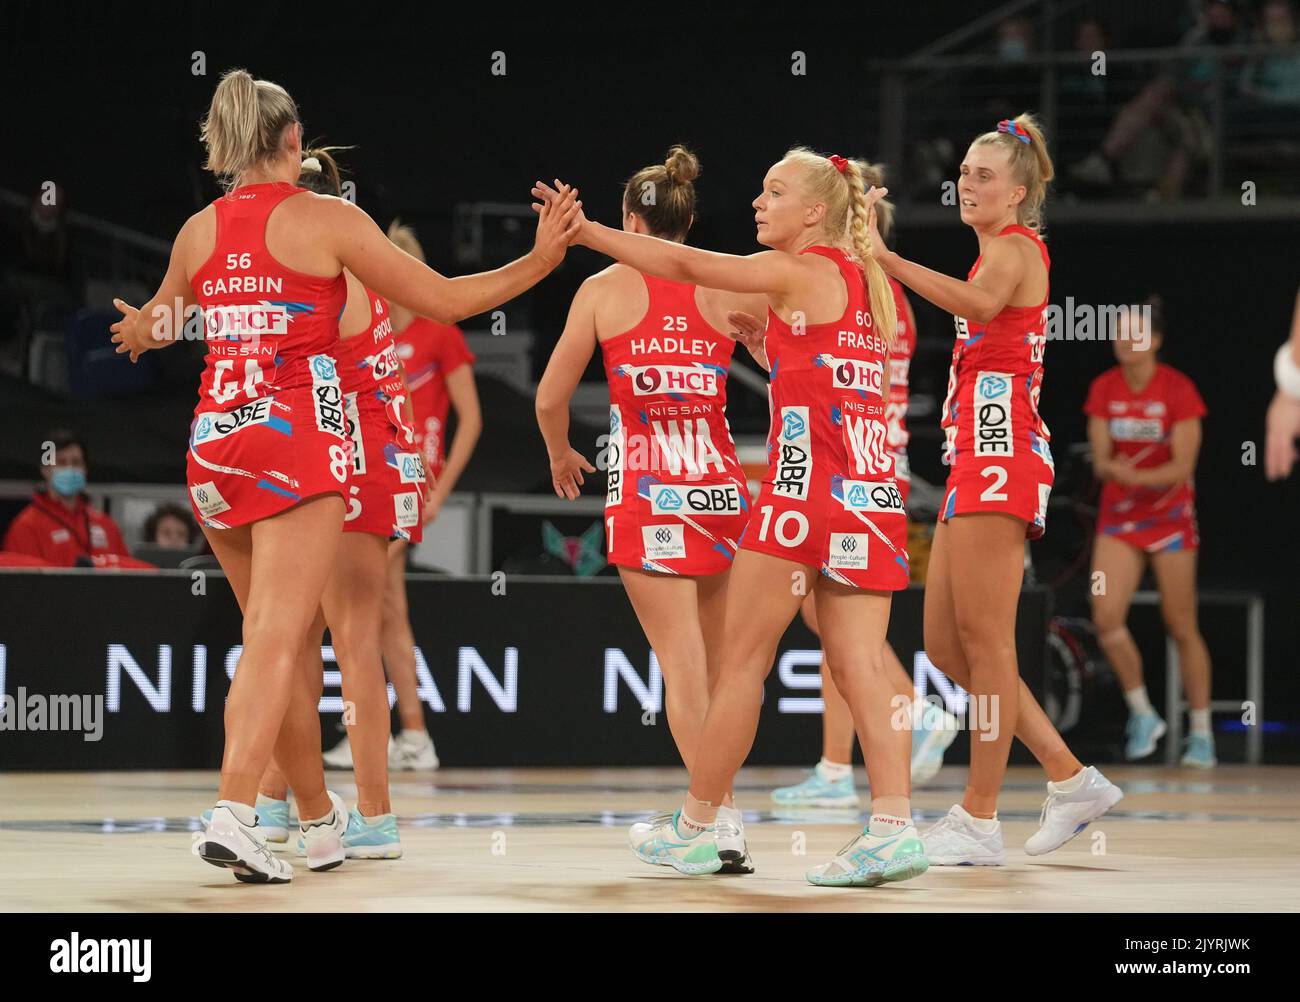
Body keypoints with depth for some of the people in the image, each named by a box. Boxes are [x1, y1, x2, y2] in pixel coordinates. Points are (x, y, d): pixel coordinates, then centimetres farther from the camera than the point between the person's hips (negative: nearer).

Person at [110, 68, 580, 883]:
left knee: (290, 639, 16)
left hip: (216, 442, 5)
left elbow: (153, 329, 29)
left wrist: (137, 330, 53)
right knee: (277, 639, -11)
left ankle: (322, 821, 25)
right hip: (298, 440, -5)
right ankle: (234, 813, -27)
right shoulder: (326, 219, -4)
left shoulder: (200, 231, 10)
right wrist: (541, 260, 8)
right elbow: (444, 300, -2)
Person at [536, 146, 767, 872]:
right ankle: (718, 808, 22)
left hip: (645, 494, -2)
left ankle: (722, 820, -17)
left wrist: (561, 457, 23)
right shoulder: (727, 289, 4)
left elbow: (551, 399, 3)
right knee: (720, 667, 16)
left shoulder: (606, 288, 1)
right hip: (722, 488, 2)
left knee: (684, 668, -6)